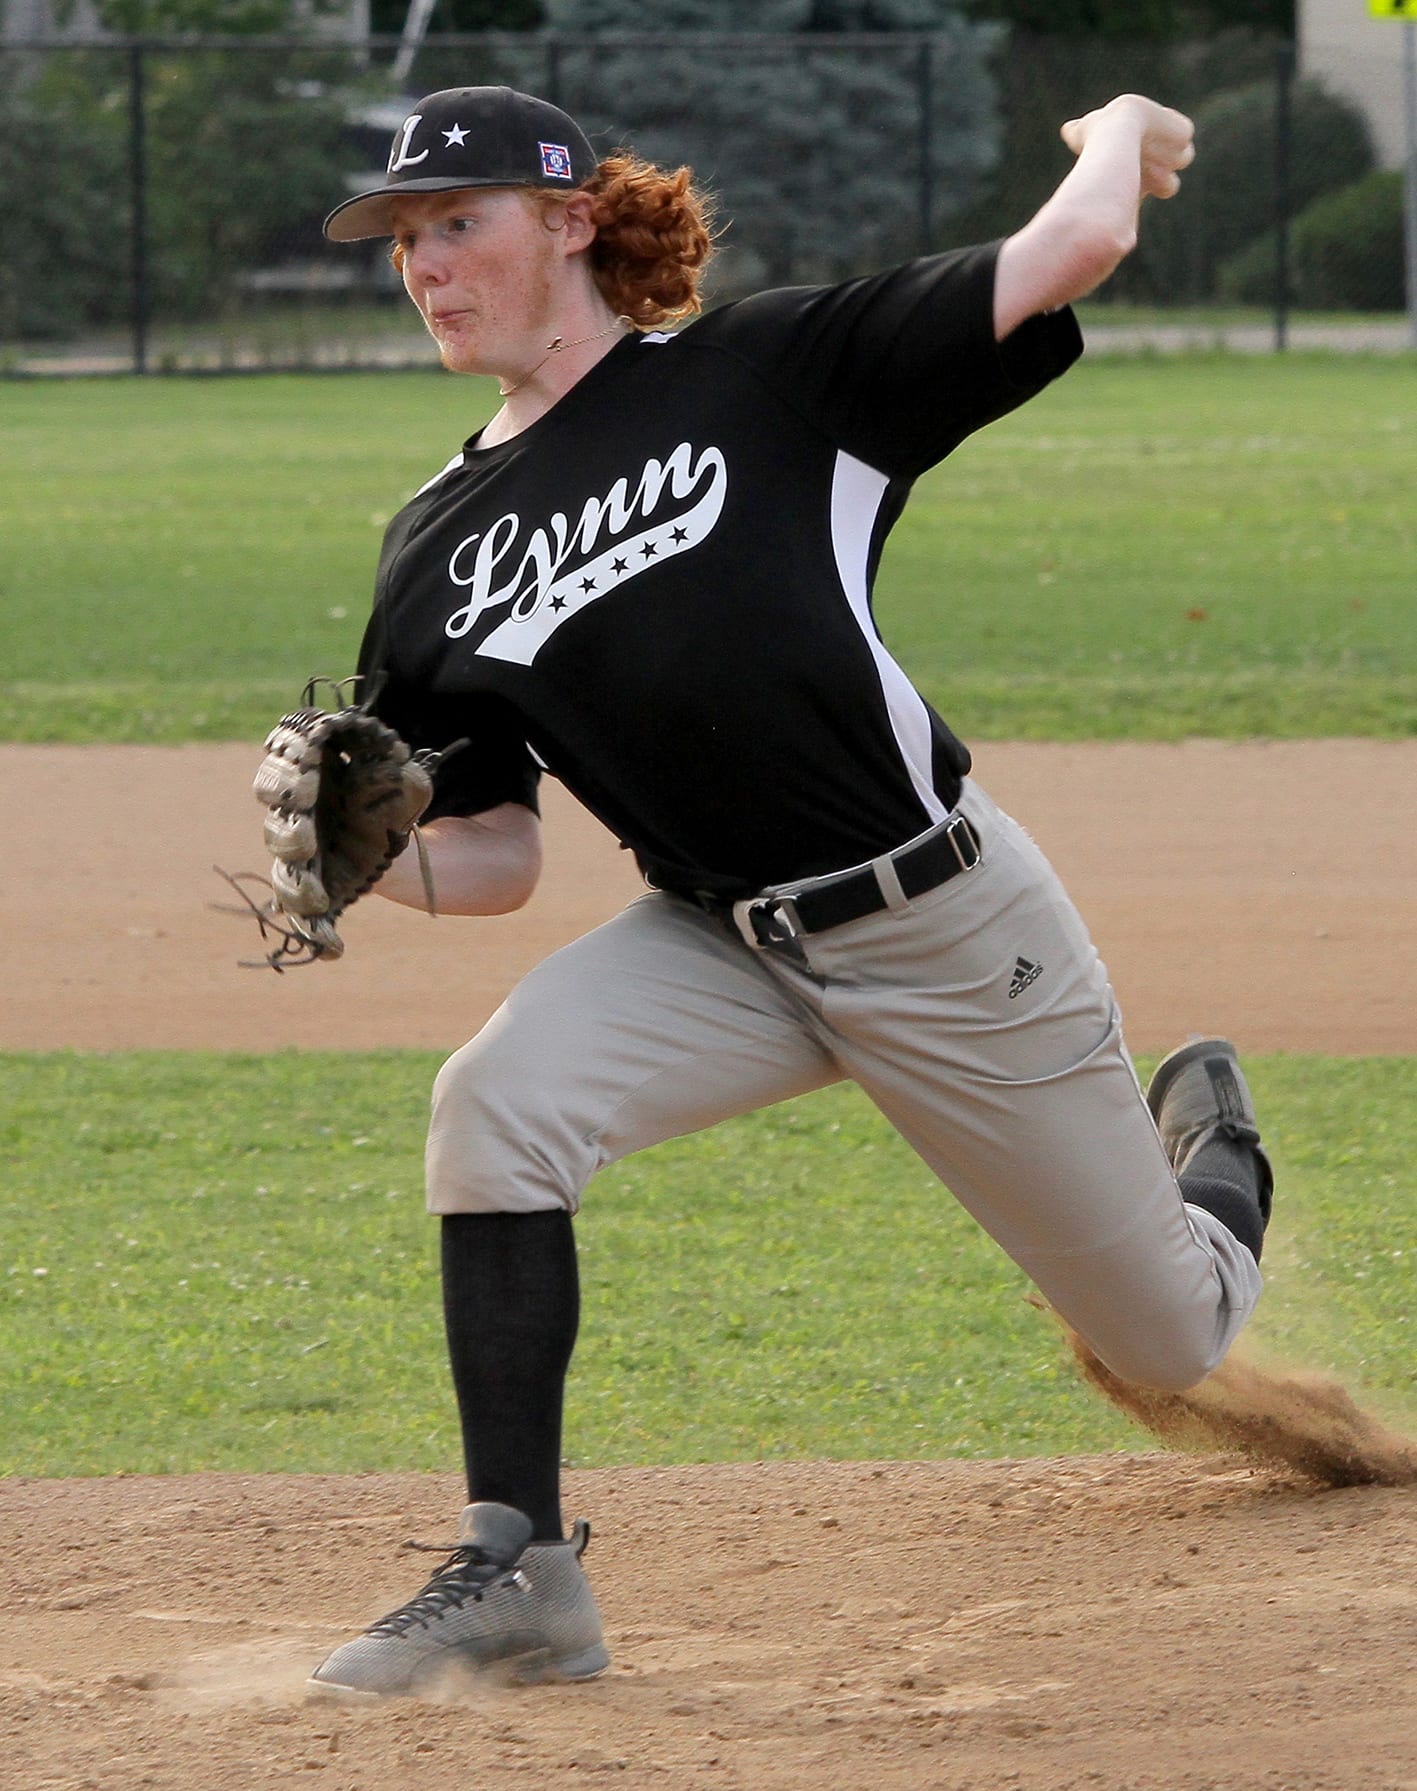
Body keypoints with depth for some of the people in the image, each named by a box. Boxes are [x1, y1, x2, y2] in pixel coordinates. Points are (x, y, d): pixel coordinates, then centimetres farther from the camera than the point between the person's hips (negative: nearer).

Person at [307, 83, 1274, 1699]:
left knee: (1172, 1343, 8)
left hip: (949, 928, -3)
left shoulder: (769, 373, -12)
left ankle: (1206, 1142, 46)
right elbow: (494, 857, 5)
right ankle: (518, 1570, -20)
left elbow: (1073, 252, -19)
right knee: (492, 1104, -28)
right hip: (727, 945, 4)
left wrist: (1119, 131, 4)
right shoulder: (435, 553, 3)